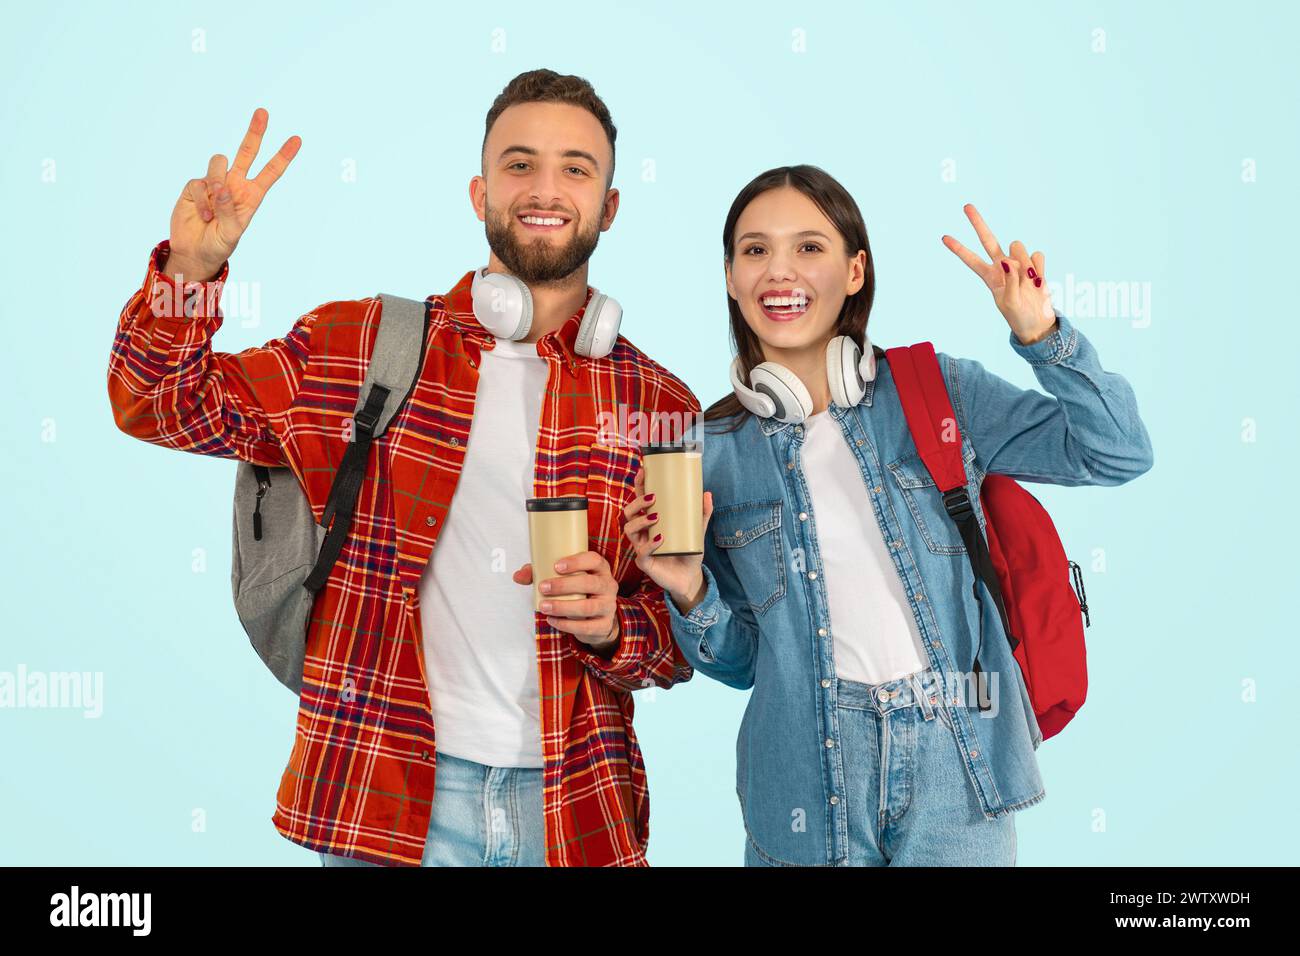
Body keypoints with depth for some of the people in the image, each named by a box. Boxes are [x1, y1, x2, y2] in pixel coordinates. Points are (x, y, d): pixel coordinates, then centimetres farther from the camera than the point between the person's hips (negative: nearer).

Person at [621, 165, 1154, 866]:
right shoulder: (714, 452, 0)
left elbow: (1116, 454, -3)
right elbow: (740, 660, 6)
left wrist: (1041, 333, -15)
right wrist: (690, 593, -13)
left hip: (955, 770, 0)